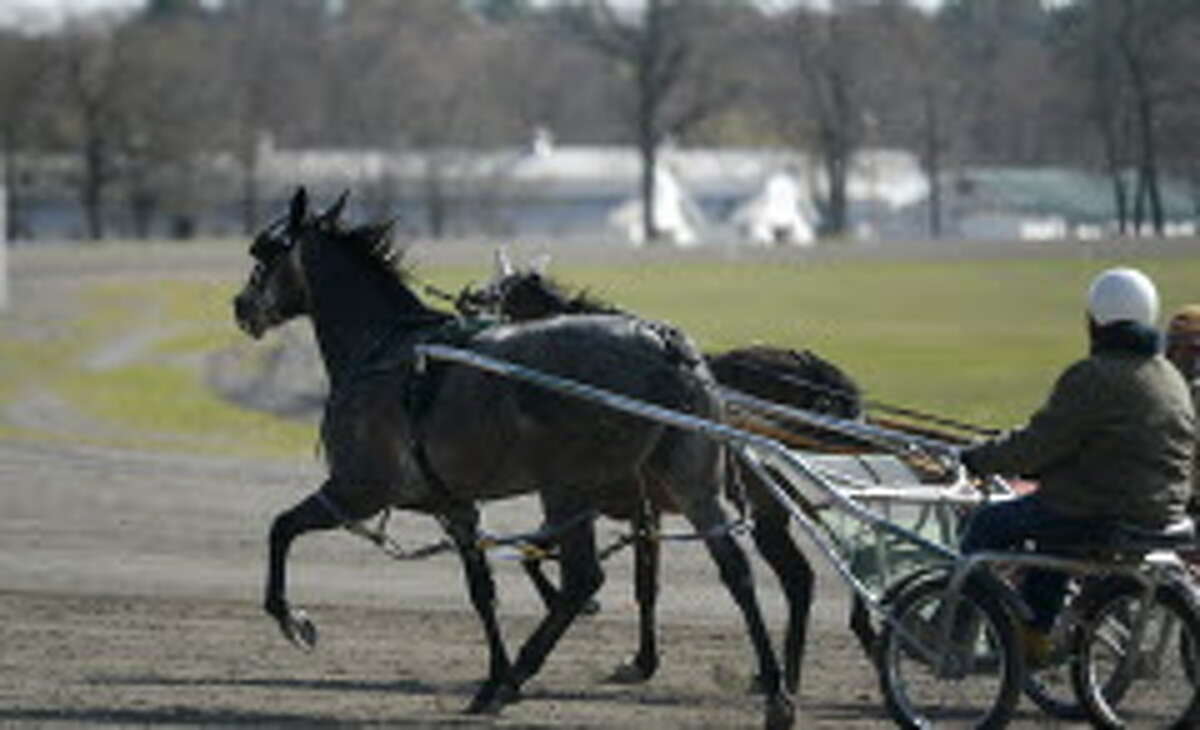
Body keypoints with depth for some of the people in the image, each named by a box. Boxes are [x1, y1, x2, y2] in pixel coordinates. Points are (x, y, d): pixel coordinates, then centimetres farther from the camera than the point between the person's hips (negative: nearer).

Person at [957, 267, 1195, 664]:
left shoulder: (1094, 378, -18)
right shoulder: (1171, 378, 11)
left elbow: (1038, 445, -17)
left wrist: (978, 459, -2)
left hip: (1098, 518, -9)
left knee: (989, 524, 8)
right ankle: (1034, 637, 35)